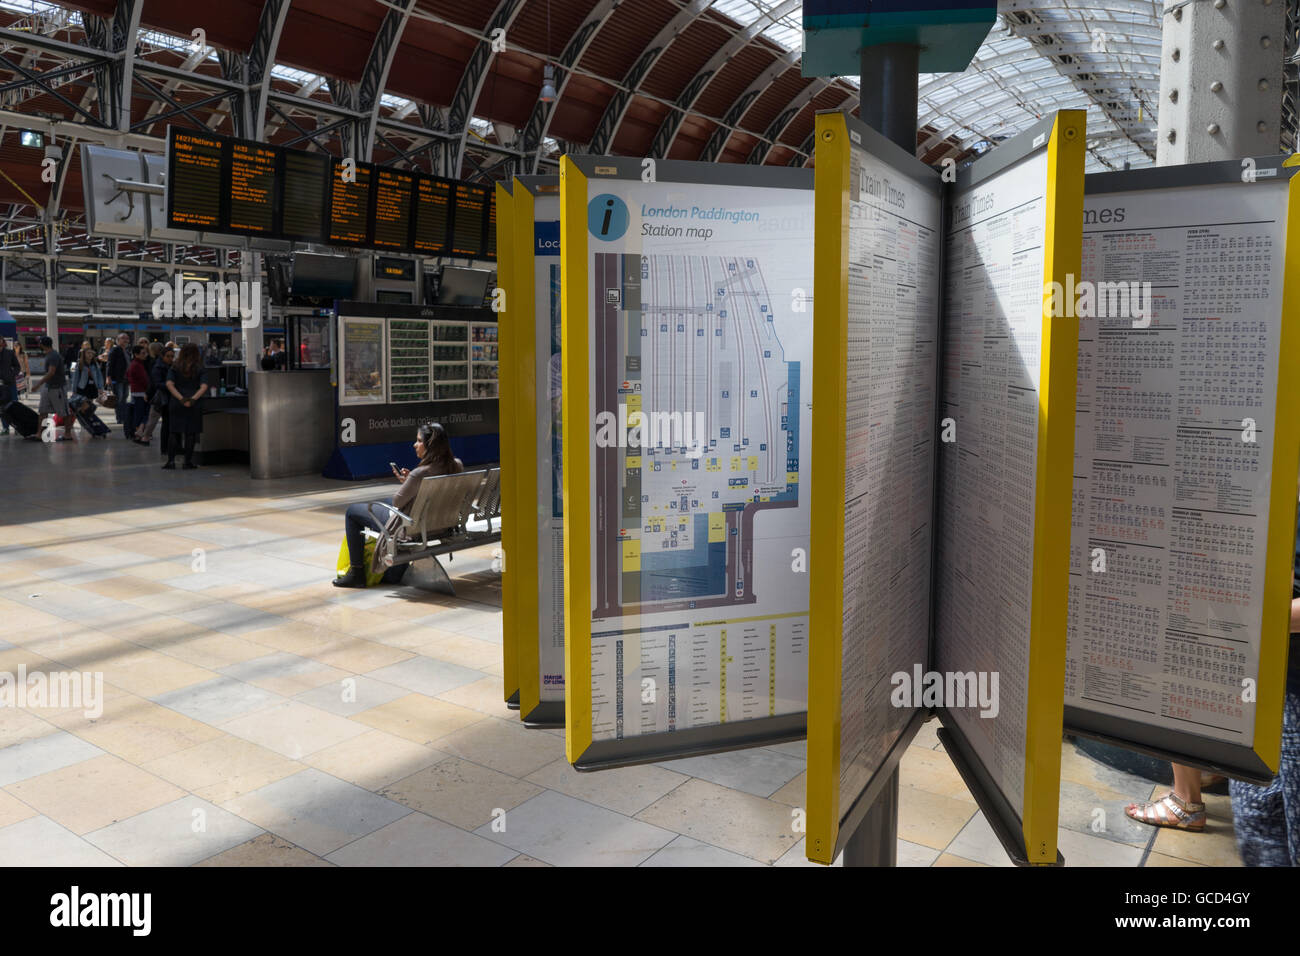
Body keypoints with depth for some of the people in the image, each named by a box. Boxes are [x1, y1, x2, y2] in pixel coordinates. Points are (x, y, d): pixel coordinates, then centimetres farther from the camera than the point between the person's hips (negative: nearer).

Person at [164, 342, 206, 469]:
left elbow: (169, 384, -9)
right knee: (191, 433, 6)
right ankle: (188, 461, 8)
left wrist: (181, 399, -13)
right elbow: (204, 386, -11)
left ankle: (171, 461, 1)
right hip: (194, 405, -1)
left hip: (176, 404, 1)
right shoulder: (199, 369, 1)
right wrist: (193, 398, -15)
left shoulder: (174, 367, 3)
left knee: (174, 433, 7)